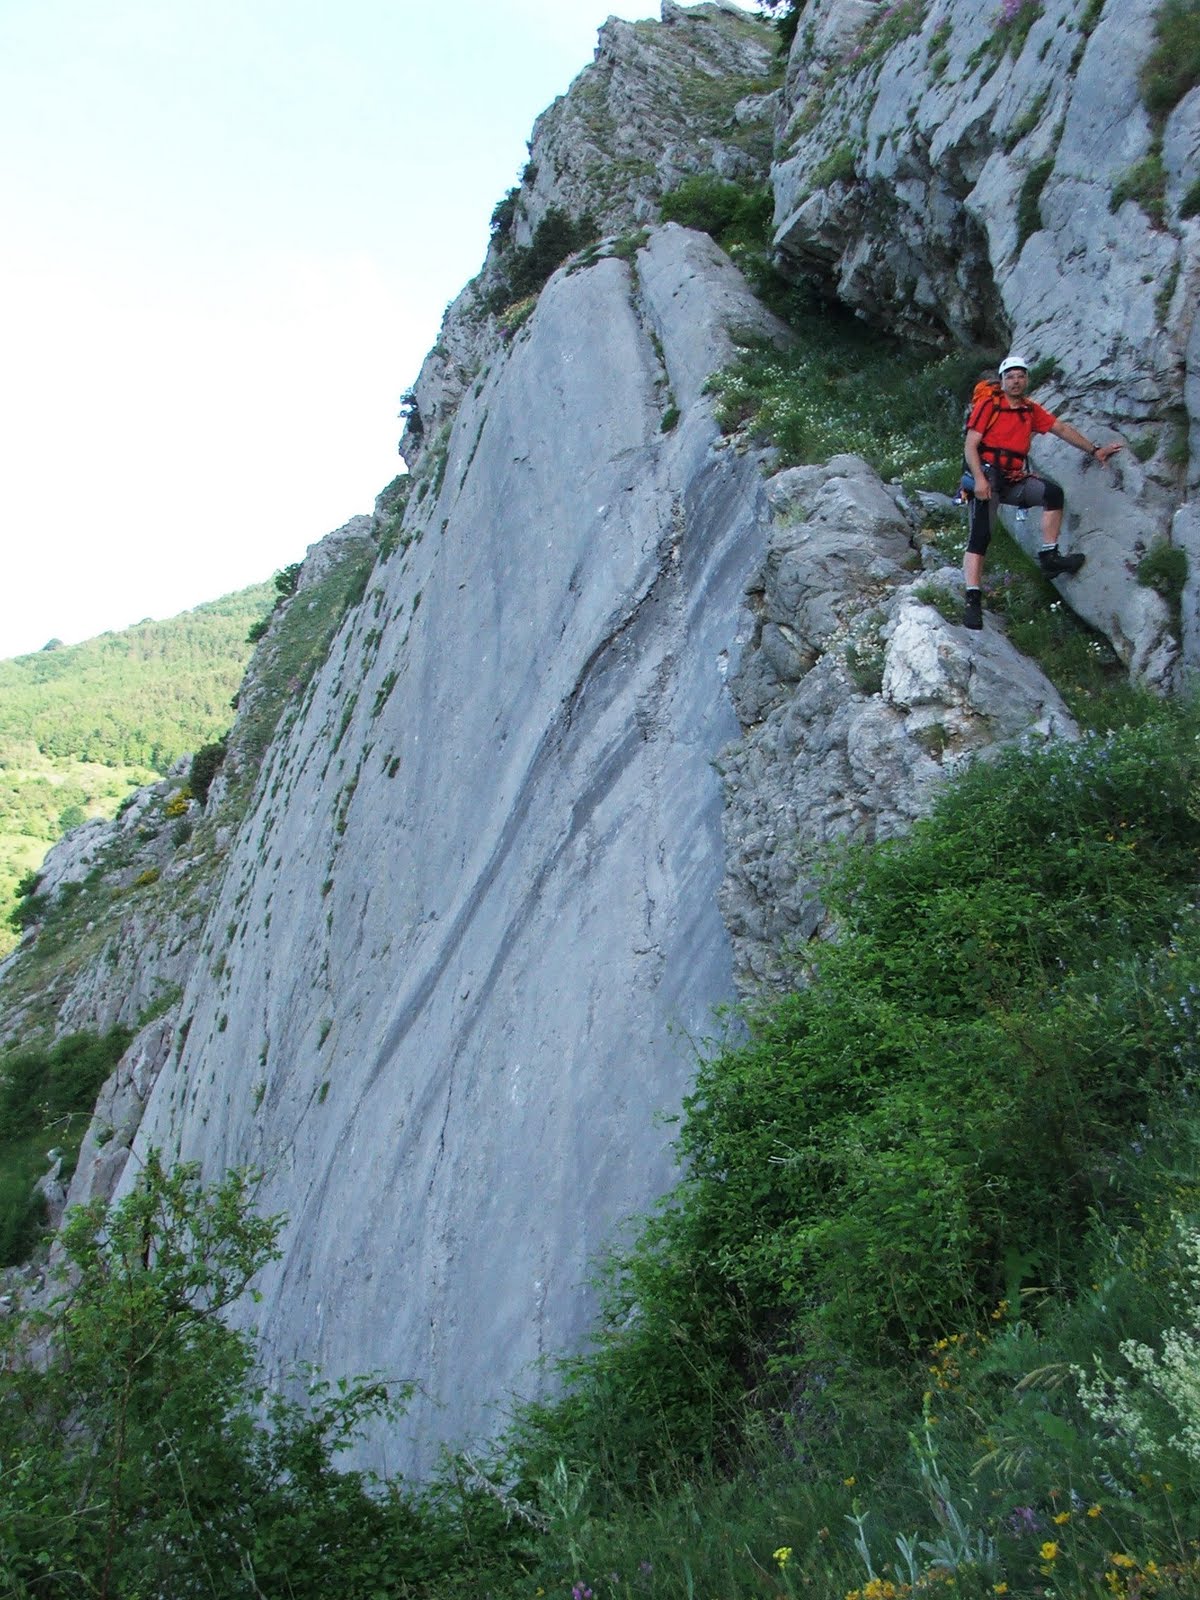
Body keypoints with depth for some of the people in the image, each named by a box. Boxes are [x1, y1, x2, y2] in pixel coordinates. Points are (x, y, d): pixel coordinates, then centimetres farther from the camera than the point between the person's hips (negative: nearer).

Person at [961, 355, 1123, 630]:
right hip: (988, 476, -5)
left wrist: (1094, 451, 18)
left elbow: (1062, 428, 20)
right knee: (980, 536, -16)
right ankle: (973, 601, -20)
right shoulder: (988, 405, -3)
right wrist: (979, 479, -22)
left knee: (1052, 492, -19)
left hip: (1015, 480, 5)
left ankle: (1049, 557, -11)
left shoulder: (1031, 411, 14)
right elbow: (970, 446, -9)